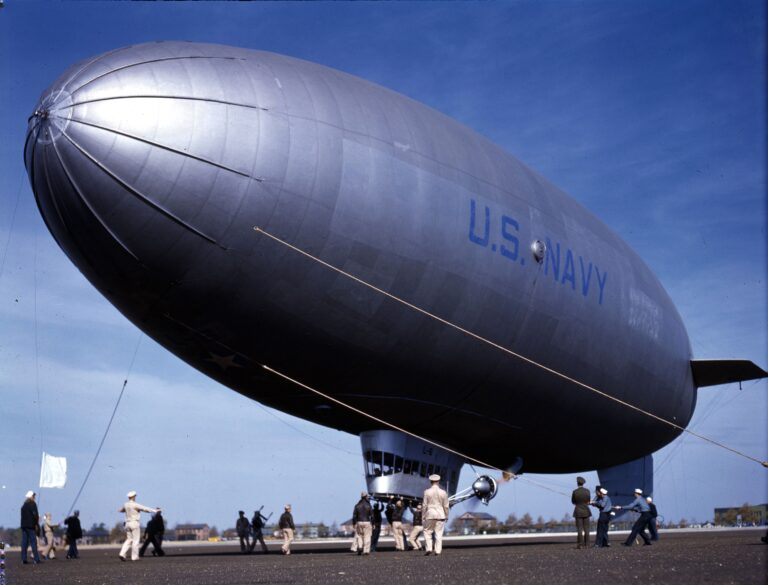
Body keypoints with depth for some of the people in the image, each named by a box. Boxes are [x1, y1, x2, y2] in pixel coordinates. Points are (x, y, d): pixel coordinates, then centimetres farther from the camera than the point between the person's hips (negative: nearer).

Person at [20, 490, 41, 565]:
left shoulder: (24, 505, 14)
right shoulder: (33, 504, -7)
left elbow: (23, 516, 13)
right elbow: (35, 515, -14)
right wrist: (36, 524, -2)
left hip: (23, 525, 7)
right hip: (31, 526, -6)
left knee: (24, 543, 5)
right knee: (33, 542, -5)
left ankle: (24, 559, 2)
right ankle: (36, 559, -7)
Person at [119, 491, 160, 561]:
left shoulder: (125, 504, 8)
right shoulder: (135, 505, -12)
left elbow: (121, 510, 31)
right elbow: (145, 508, -15)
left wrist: (119, 510, 56)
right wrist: (155, 510, -12)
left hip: (128, 523, 7)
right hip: (135, 523, -7)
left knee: (129, 540, 12)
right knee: (136, 540, -1)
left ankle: (122, 554, -5)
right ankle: (134, 557, -2)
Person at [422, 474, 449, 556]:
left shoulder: (427, 492, -4)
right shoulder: (443, 492, -1)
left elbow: (425, 505, -3)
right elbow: (446, 506, 3)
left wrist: (423, 516, 5)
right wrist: (446, 516, 14)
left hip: (430, 515, -1)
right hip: (440, 515, 1)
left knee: (427, 532, 10)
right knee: (439, 533, 4)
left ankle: (428, 548, -2)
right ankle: (438, 551, 0)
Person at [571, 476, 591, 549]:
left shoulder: (575, 492, -11)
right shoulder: (587, 491, -3)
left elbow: (573, 502, 2)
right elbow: (588, 501, 9)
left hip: (578, 512, -3)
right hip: (586, 511, 3)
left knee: (579, 529, -1)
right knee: (586, 529, 6)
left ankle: (580, 545, -3)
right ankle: (586, 544, 5)